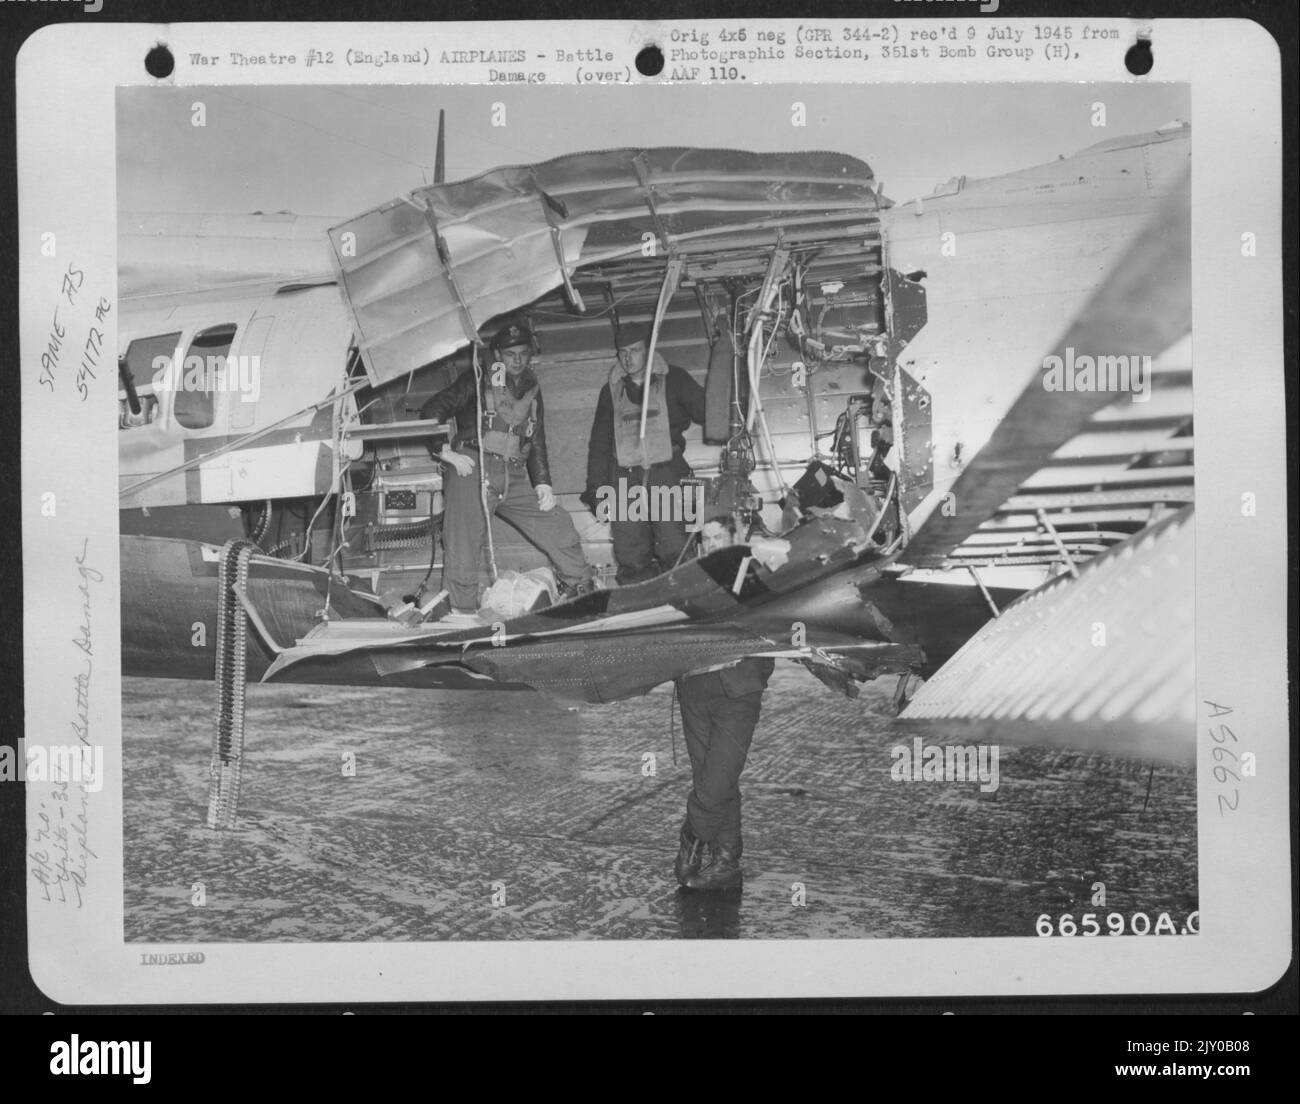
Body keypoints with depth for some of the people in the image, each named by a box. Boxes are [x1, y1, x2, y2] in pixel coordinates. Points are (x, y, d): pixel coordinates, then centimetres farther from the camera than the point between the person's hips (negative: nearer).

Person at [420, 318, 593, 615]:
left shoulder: (531, 391, 21)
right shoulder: (476, 383, 5)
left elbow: (537, 442, 22)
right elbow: (431, 412, 0)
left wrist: (543, 482, 8)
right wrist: (446, 452, -10)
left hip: (515, 478, 5)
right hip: (473, 469, -5)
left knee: (557, 524, 0)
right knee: (465, 546, -10)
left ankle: (581, 589, 16)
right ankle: (459, 613, -4)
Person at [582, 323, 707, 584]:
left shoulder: (673, 380, 9)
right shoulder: (611, 391, 16)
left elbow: (707, 414, 8)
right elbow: (599, 443, 19)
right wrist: (596, 491, 13)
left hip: (665, 472, -2)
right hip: (625, 478, 3)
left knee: (676, 553, -14)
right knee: (630, 559, -4)